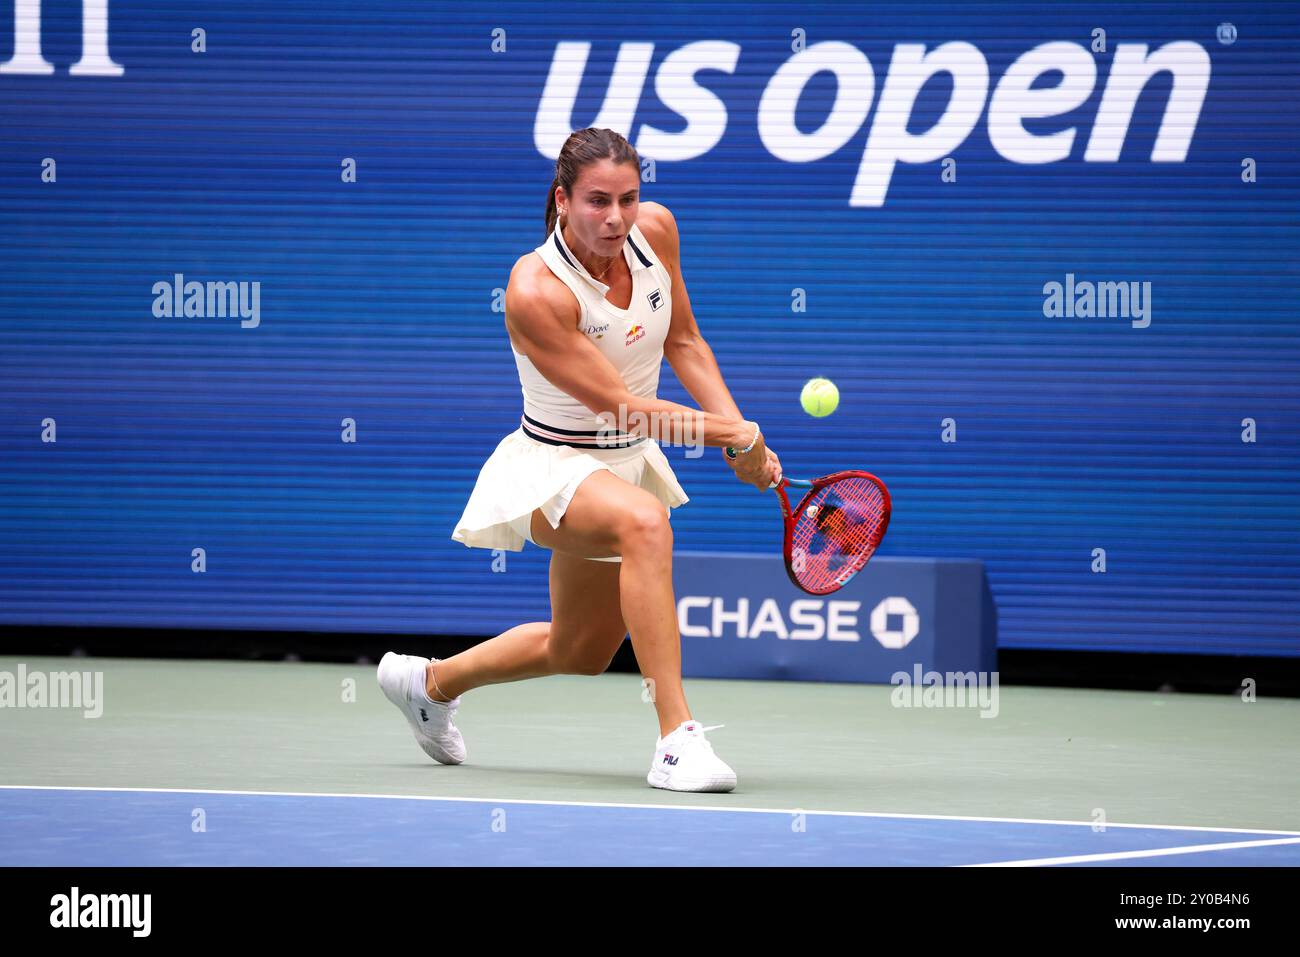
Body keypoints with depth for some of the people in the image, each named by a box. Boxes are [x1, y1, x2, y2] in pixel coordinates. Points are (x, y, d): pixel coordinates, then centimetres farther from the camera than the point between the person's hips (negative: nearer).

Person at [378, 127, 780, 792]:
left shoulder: (655, 230, -10)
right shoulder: (536, 292, -28)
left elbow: (682, 341, 4)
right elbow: (621, 406, -26)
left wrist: (740, 430, -7)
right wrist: (730, 435, -26)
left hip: (628, 462, 7)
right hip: (556, 462, -7)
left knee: (580, 651, 20)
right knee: (644, 522, -41)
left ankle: (429, 681, 48)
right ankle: (676, 739, -40)